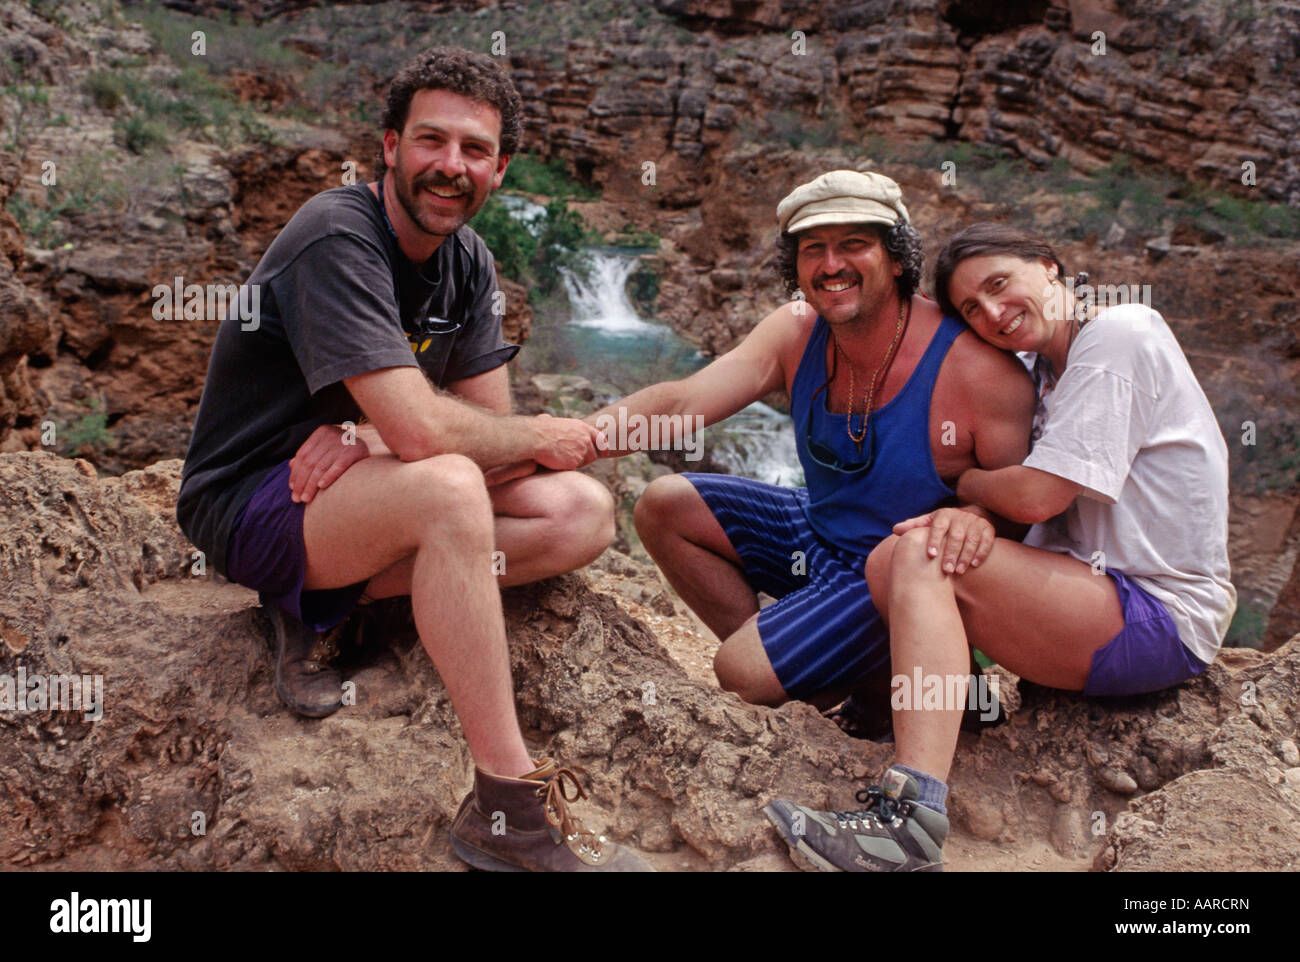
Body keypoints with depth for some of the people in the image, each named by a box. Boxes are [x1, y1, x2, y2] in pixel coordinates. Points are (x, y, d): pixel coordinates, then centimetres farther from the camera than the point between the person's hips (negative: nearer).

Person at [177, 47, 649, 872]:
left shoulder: (468, 261, 3)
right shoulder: (338, 239, -21)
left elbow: (491, 428, -2)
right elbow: (420, 427, -31)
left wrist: (370, 443, -22)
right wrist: (541, 437, -13)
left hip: (360, 490, 8)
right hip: (247, 503, -7)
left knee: (585, 513, -6)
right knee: (448, 487, -37)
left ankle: (321, 599, -9)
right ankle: (508, 805, -30)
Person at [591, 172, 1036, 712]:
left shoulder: (977, 369, -25)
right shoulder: (797, 332, -9)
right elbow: (680, 403, -17)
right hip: (816, 532, 7)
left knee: (744, 674, -21)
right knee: (662, 507, 3)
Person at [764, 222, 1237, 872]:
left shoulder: (1117, 335, -12)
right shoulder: (1048, 368, 16)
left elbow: (1034, 497, -21)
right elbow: (1020, 500, 8)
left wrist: (962, 485, 0)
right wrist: (973, 515, -15)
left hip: (1162, 618, -9)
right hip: (1103, 590, 9)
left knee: (921, 554, -26)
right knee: (889, 561, -1)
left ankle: (910, 819, -35)